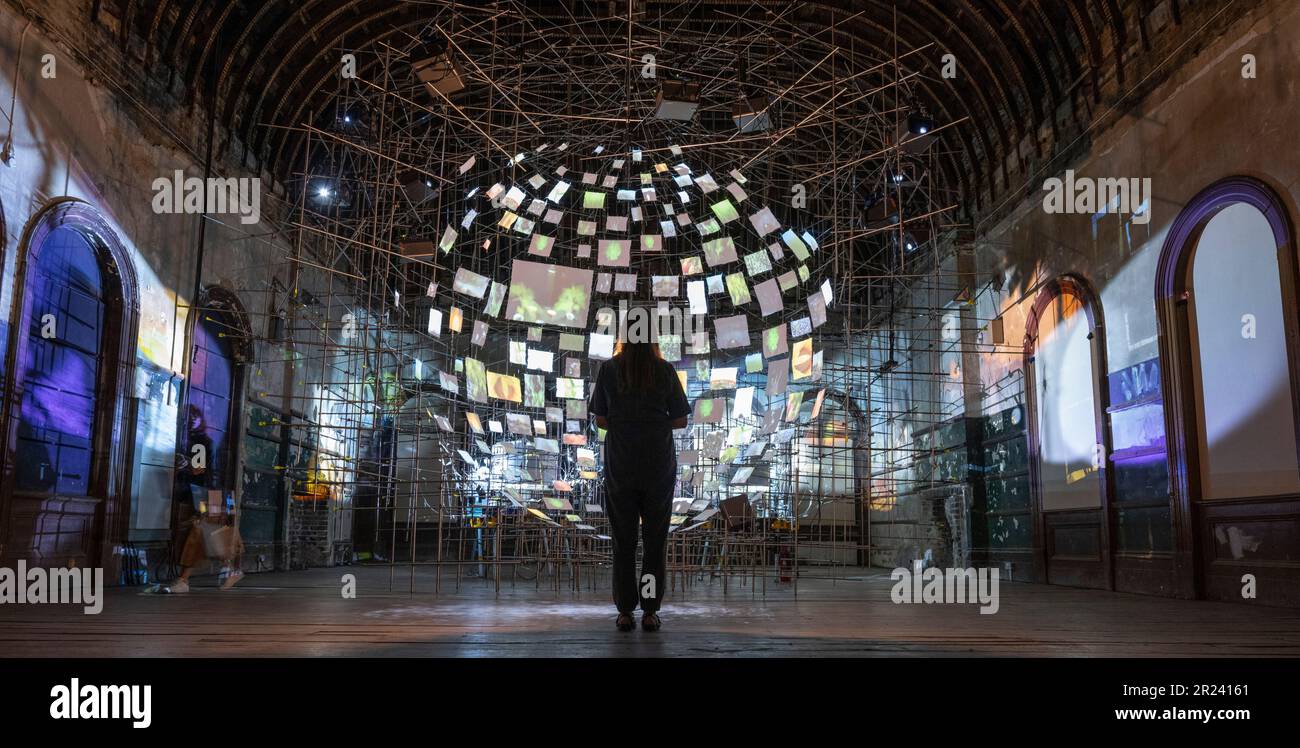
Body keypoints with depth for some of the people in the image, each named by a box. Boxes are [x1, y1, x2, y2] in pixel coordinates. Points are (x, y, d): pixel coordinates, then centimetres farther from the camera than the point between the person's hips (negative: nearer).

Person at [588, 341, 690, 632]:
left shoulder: (609, 370, -4)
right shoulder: (665, 371, -5)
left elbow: (600, 419, -1)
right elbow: (680, 420, -2)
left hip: (620, 466, 0)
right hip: (659, 466, 0)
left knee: (623, 540, 9)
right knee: (655, 539, 9)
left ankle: (625, 612, 13)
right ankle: (650, 612, 12)